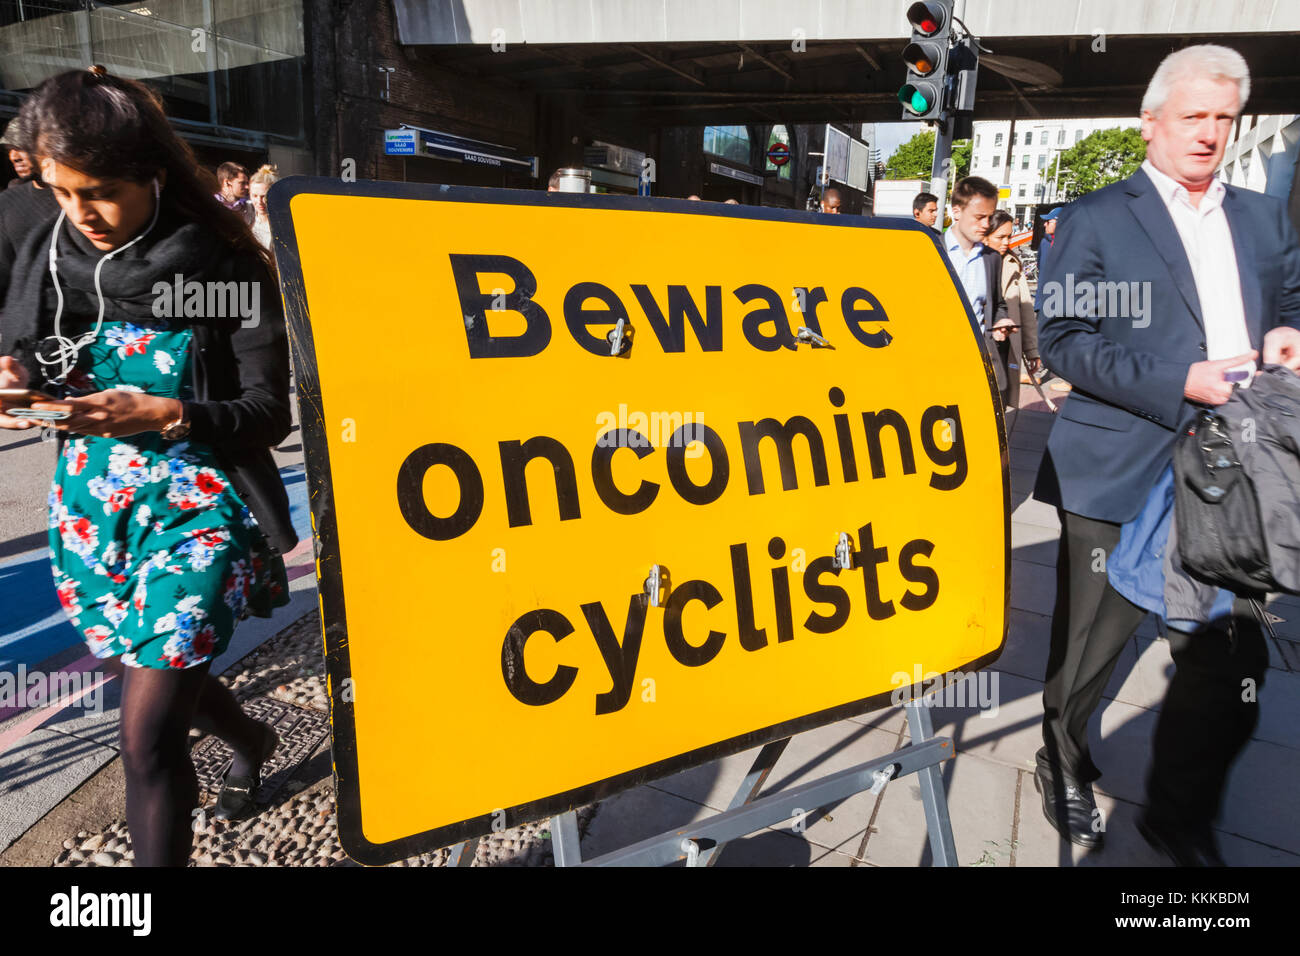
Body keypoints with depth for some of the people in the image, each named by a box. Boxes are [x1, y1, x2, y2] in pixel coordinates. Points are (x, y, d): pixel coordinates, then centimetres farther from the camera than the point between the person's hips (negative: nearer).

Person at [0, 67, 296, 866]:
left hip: (198, 507, -6)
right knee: (155, 673, 24)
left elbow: (271, 413, -13)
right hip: (92, 504, 6)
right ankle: (252, 739, 55)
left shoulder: (226, 269, -14)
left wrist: (167, 416, -28)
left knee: (147, 732, -9)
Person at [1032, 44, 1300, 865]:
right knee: (1087, 651, 10)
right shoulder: (1096, 219, -1)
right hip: (1120, 481, -4)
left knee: (1232, 662, 8)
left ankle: (1181, 815, 29)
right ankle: (1065, 767, 36)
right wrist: (1178, 383, -18)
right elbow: (1061, 337, -10)